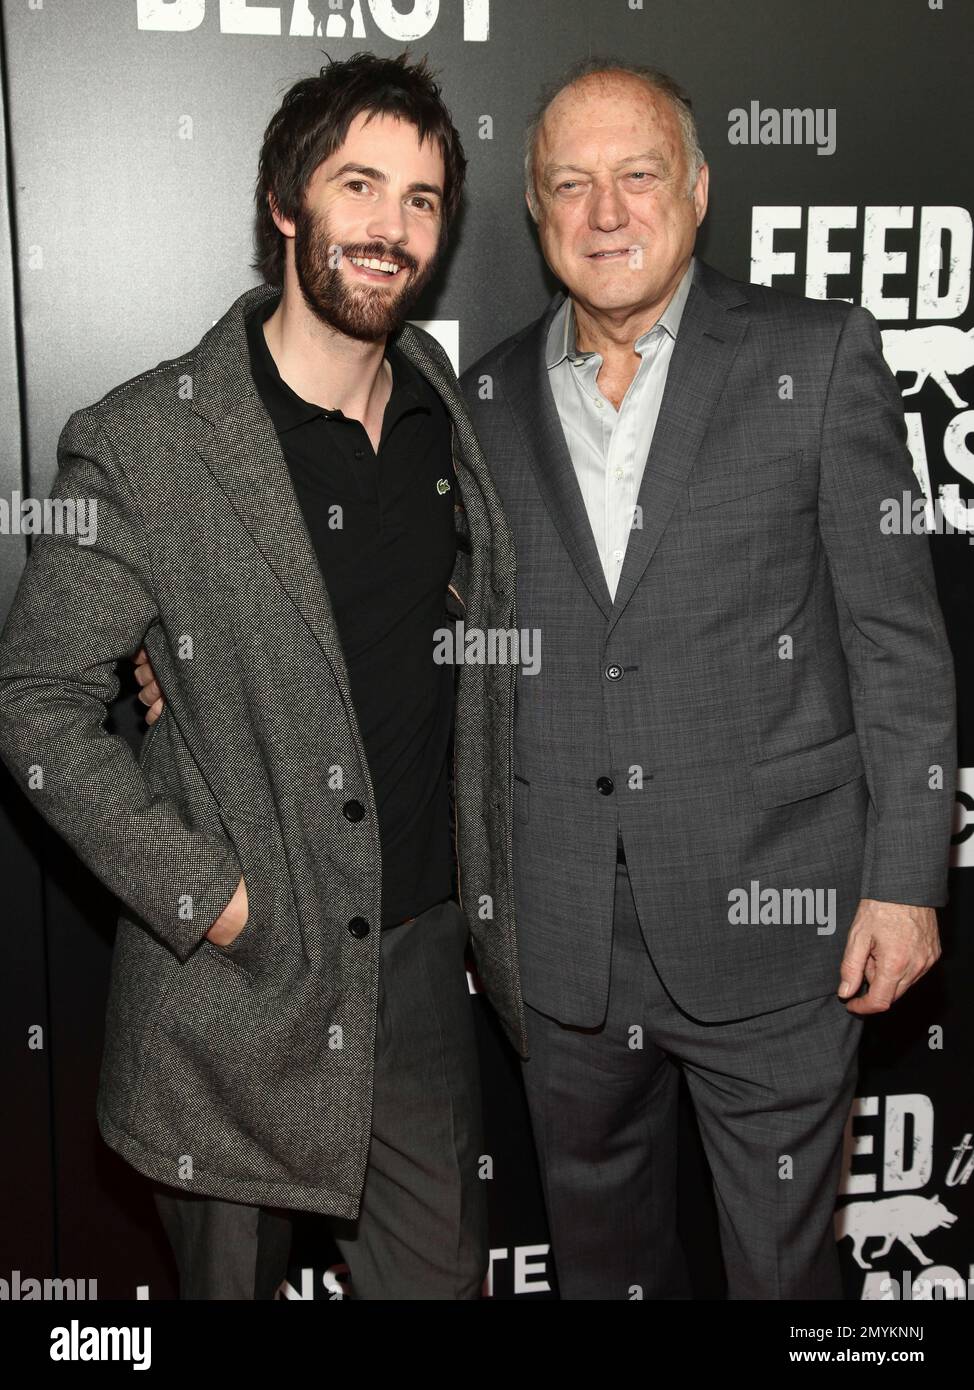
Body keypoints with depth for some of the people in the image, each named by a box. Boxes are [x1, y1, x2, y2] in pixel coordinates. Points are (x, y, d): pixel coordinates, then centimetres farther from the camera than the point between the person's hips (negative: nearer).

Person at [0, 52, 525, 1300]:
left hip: (422, 954, 5)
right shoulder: (140, 443, -15)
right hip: (238, 976, -4)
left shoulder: (444, 403, 3)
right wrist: (204, 894, -15)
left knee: (441, 1272, 18)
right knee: (231, 1274, 18)